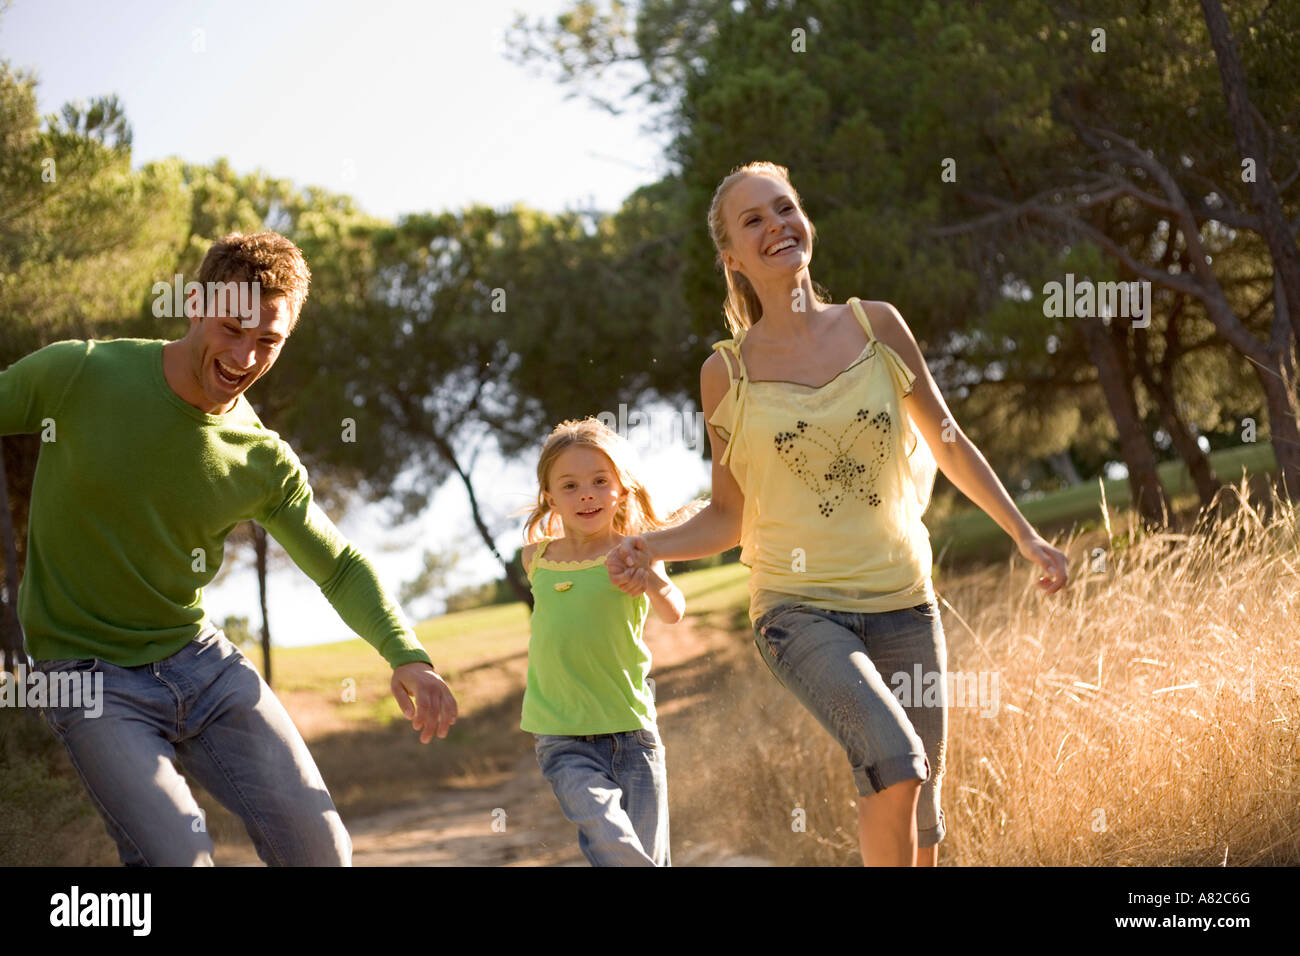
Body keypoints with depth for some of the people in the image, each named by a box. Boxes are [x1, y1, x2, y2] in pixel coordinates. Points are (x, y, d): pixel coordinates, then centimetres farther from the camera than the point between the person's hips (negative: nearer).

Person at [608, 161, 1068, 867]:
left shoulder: (875, 326, 2)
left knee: (922, 828, 5)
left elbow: (947, 443, 13)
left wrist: (1025, 536, 13)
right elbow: (729, 518, 6)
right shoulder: (728, 372, -2)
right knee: (894, 763, -28)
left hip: (903, 605, 3)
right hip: (802, 611, -3)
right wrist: (651, 546, -12)